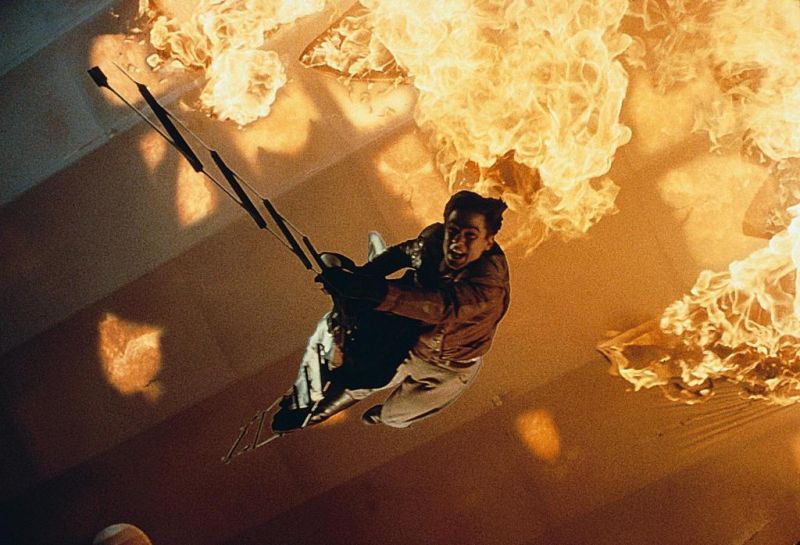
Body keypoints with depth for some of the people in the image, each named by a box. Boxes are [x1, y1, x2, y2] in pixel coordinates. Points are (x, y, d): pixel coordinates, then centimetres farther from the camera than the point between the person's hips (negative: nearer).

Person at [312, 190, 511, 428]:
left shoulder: (490, 287, -43)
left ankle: (389, 413, 58)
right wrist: (360, 275, -22)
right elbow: (404, 251, -4)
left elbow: (441, 306, -57)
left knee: (394, 417, 20)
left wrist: (368, 289, -66)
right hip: (409, 343, 4)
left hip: (449, 369, -4)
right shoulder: (434, 238, -24)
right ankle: (350, 395, 62)